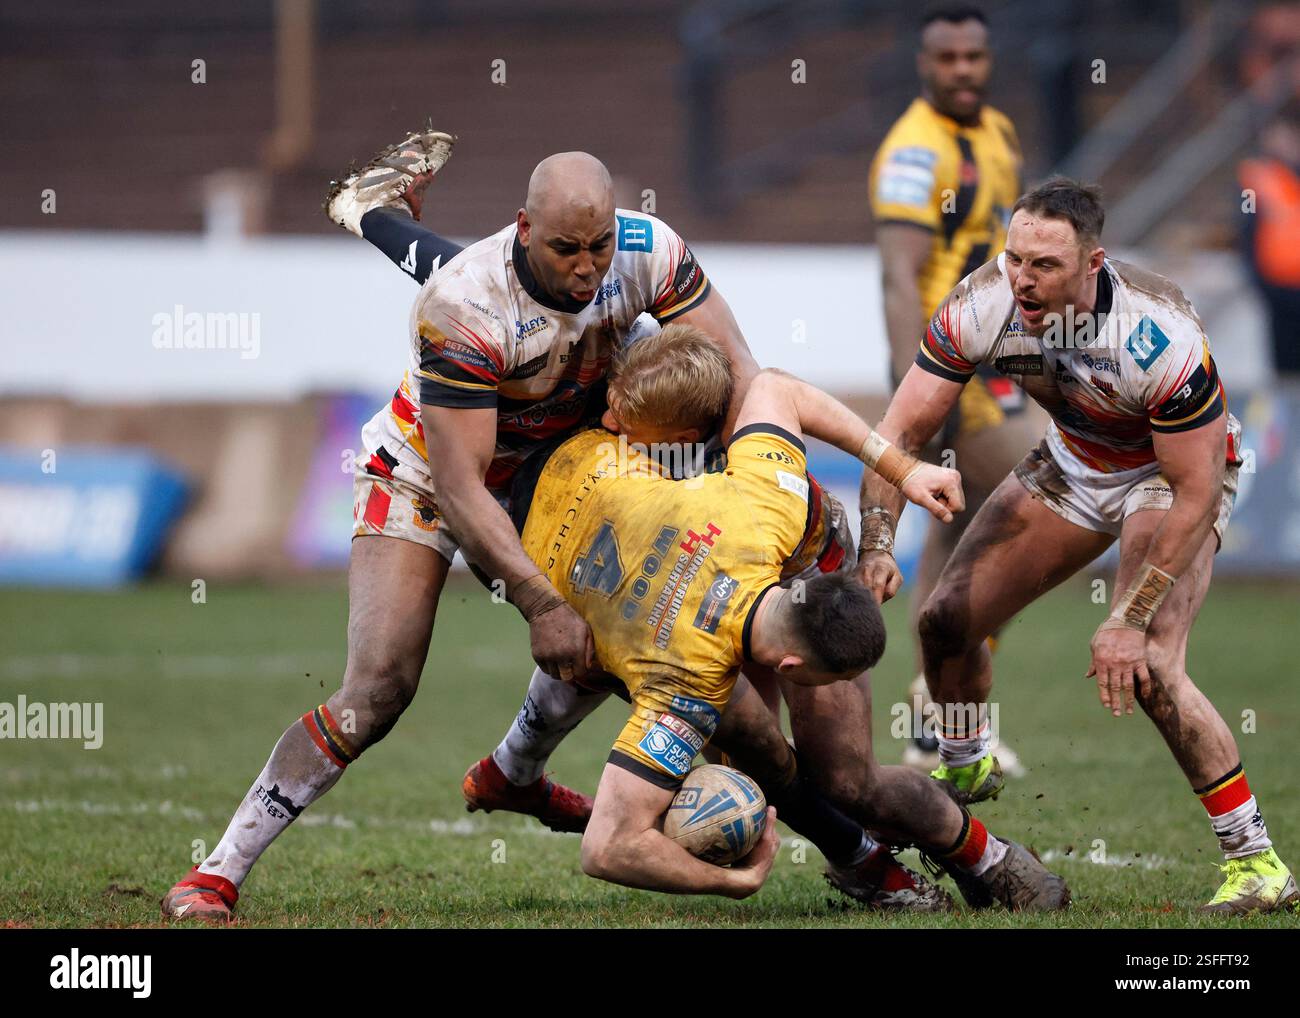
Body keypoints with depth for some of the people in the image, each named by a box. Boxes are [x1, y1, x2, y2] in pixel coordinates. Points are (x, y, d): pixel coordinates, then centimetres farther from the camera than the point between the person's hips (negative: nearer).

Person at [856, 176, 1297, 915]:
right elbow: (902, 430, -17)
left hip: (1176, 474, -6)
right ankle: (965, 770, 33)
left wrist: (1130, 620, -31)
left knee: (1146, 671, -25)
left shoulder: (1159, 337, -38)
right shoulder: (983, 306, -25)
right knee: (948, 619, 1)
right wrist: (878, 543, -32)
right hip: (1073, 462, 6)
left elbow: (1194, 492, -30)